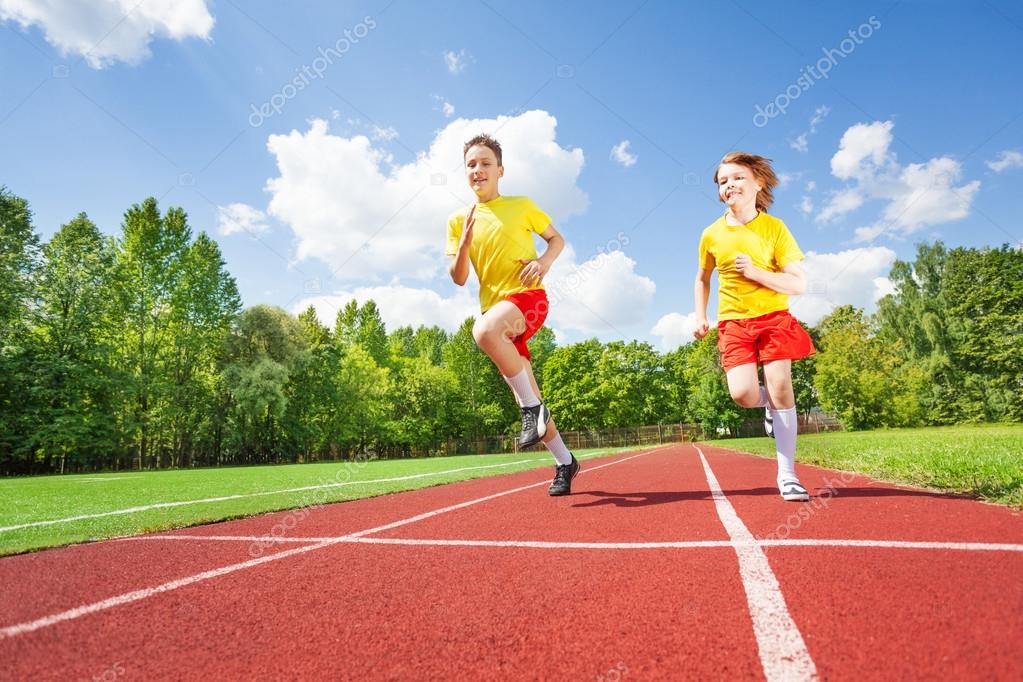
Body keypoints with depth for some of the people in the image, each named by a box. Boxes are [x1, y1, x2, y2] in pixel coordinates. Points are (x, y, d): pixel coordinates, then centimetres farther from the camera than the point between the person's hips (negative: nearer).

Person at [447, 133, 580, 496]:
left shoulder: (522, 205, 7)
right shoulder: (458, 220, 12)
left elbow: (557, 238, 15)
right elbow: (459, 278, 8)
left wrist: (545, 261, -7)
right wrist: (466, 240, -9)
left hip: (528, 297, -4)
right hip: (495, 309, 4)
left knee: (484, 330, -38)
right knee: (527, 400, 4)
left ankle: (533, 407, -21)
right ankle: (564, 462, 22)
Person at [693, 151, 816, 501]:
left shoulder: (774, 227, -5)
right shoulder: (712, 234, 2)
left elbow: (799, 284, -7)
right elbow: (702, 279, 18)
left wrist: (755, 272, -20)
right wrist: (700, 317, 7)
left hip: (774, 318, -1)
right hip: (734, 322, 1)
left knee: (780, 386, -9)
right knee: (742, 393, -16)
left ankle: (787, 474, 4)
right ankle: (771, 404, 23)